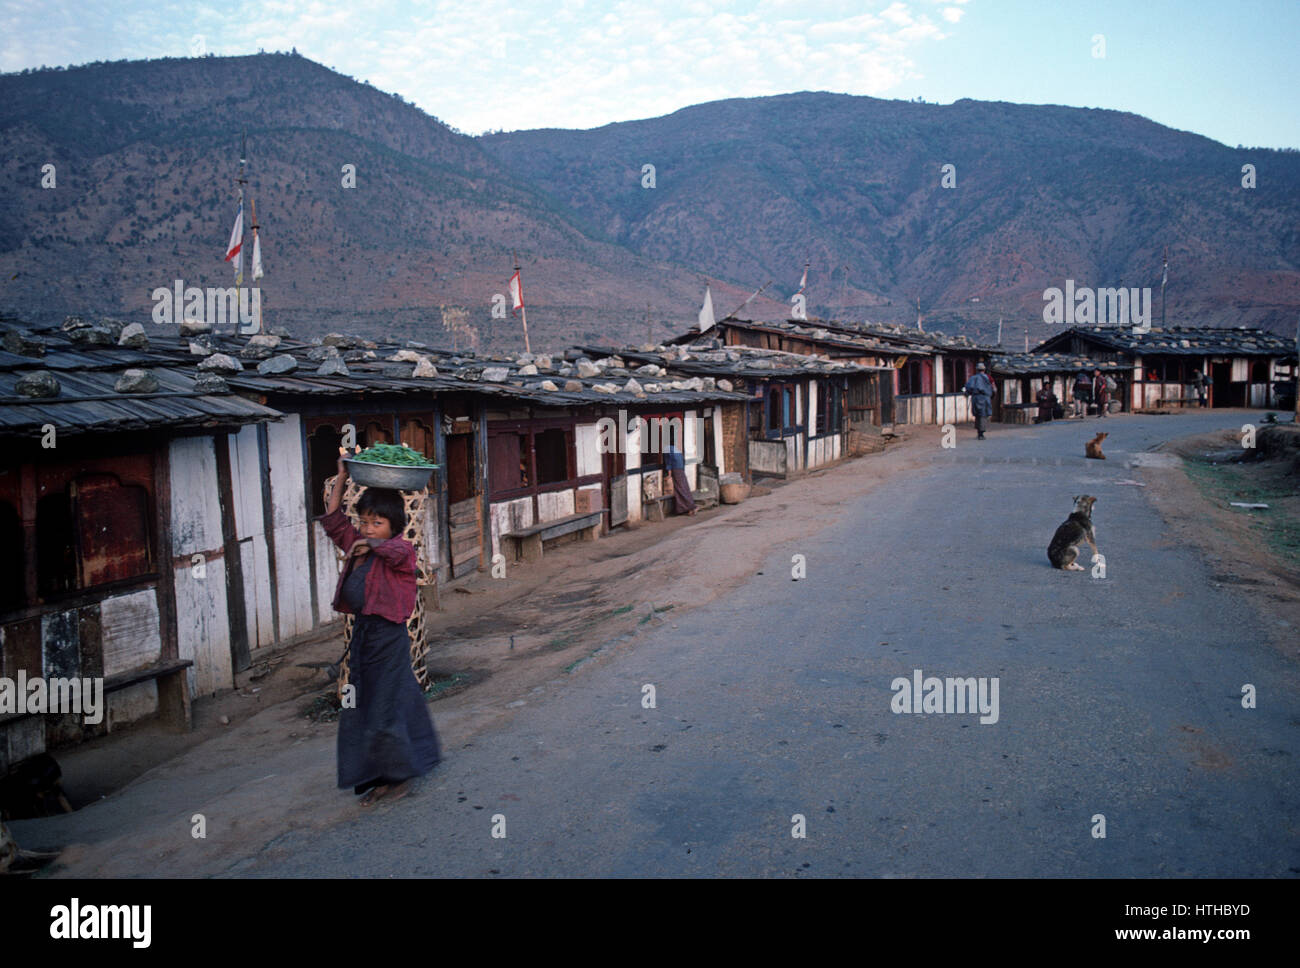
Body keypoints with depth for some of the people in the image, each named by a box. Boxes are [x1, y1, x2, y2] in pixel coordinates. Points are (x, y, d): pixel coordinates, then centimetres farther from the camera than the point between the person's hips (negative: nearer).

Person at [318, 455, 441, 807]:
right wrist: (342, 478, 8)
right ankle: (379, 778, 23)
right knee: (361, 707, 11)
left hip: (389, 635, -8)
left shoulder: (401, 550, -12)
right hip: (362, 632, 8)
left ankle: (402, 773, 17)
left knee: (387, 706, -2)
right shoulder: (357, 545, 10)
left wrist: (371, 545, -50)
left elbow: (396, 550, -35)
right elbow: (333, 521, 14)